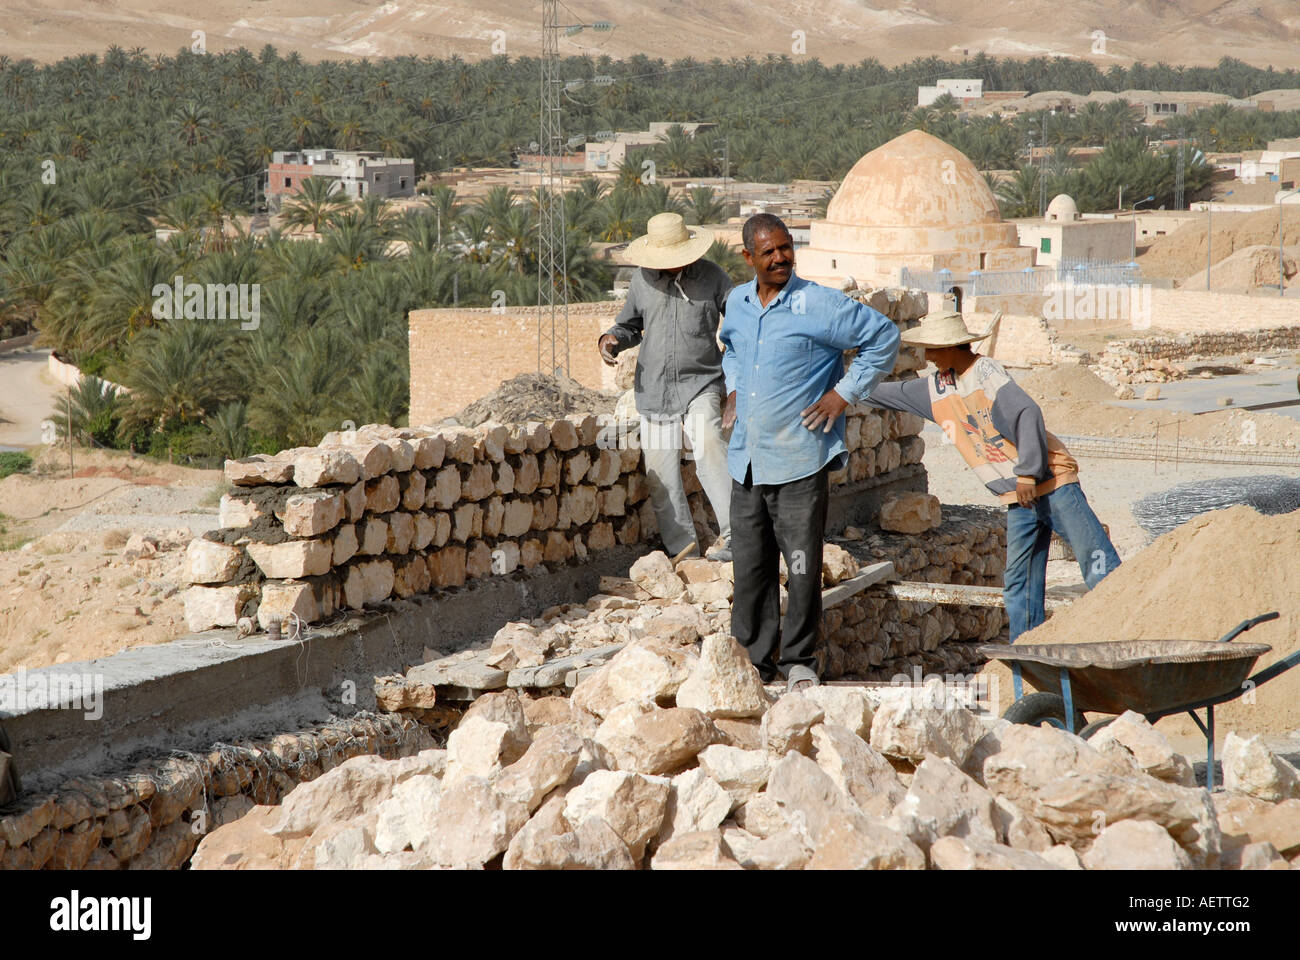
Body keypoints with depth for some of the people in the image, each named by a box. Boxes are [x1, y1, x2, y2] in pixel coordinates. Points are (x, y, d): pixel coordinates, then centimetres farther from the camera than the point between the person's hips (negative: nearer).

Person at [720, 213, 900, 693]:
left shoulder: (819, 305, -10)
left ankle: (798, 660, 12)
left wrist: (845, 393, -6)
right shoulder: (737, 303, 9)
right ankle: (758, 658, 20)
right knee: (750, 567, 9)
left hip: (799, 461, -5)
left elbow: (884, 336, -4)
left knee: (803, 568, -2)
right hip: (747, 460, 5)